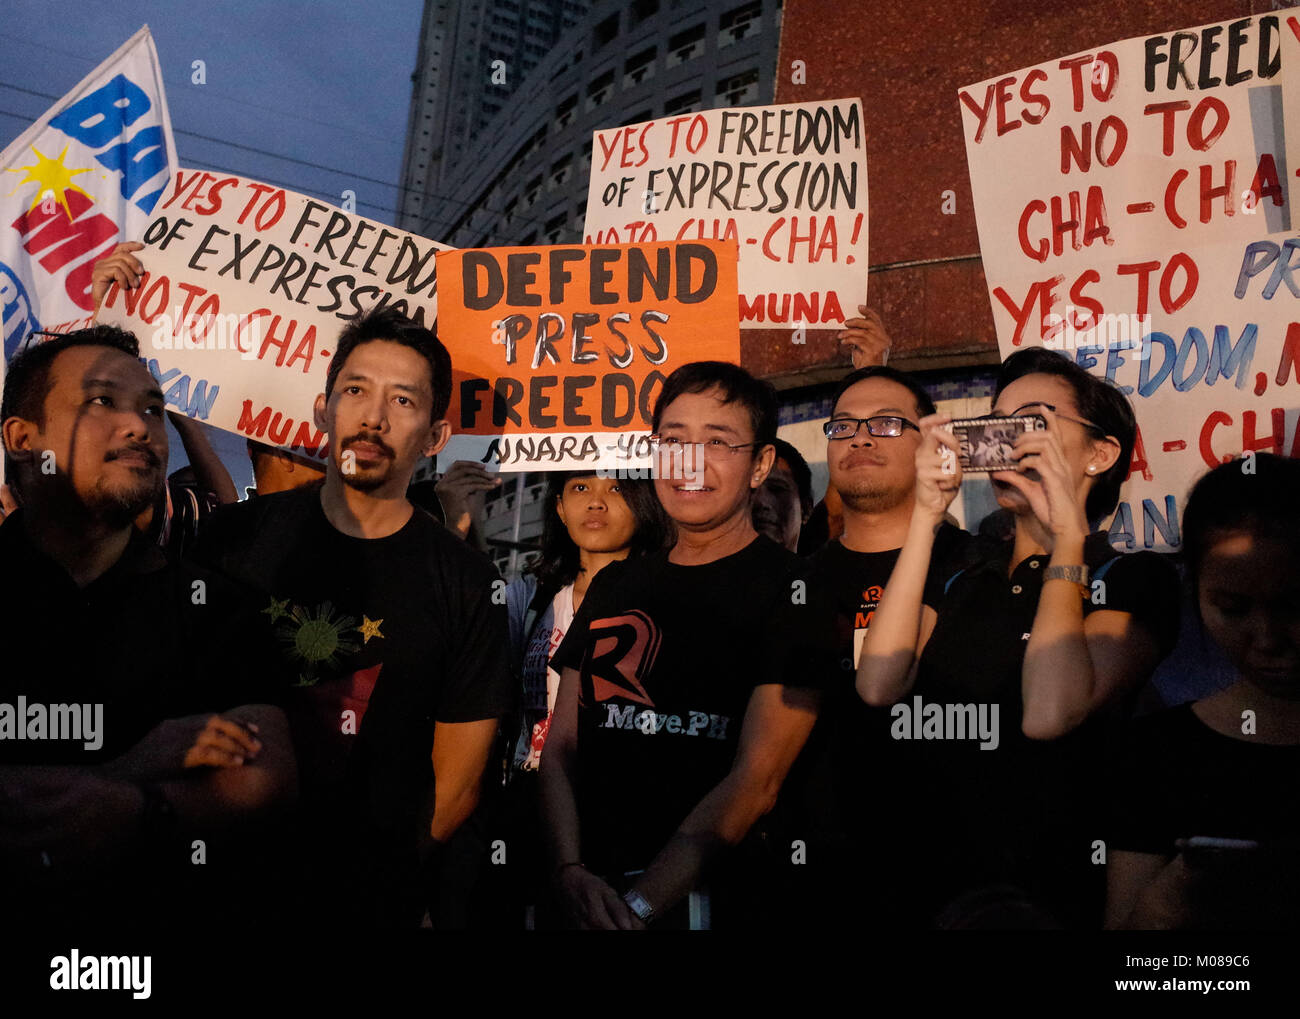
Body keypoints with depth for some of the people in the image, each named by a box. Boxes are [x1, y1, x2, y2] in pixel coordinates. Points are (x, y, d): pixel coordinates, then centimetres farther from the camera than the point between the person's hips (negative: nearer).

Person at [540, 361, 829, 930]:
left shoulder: (794, 590, -7)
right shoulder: (613, 585, 11)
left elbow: (755, 783, -14)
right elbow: (561, 745, 9)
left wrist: (638, 905, -17)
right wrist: (572, 870, -6)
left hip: (717, 897, -4)